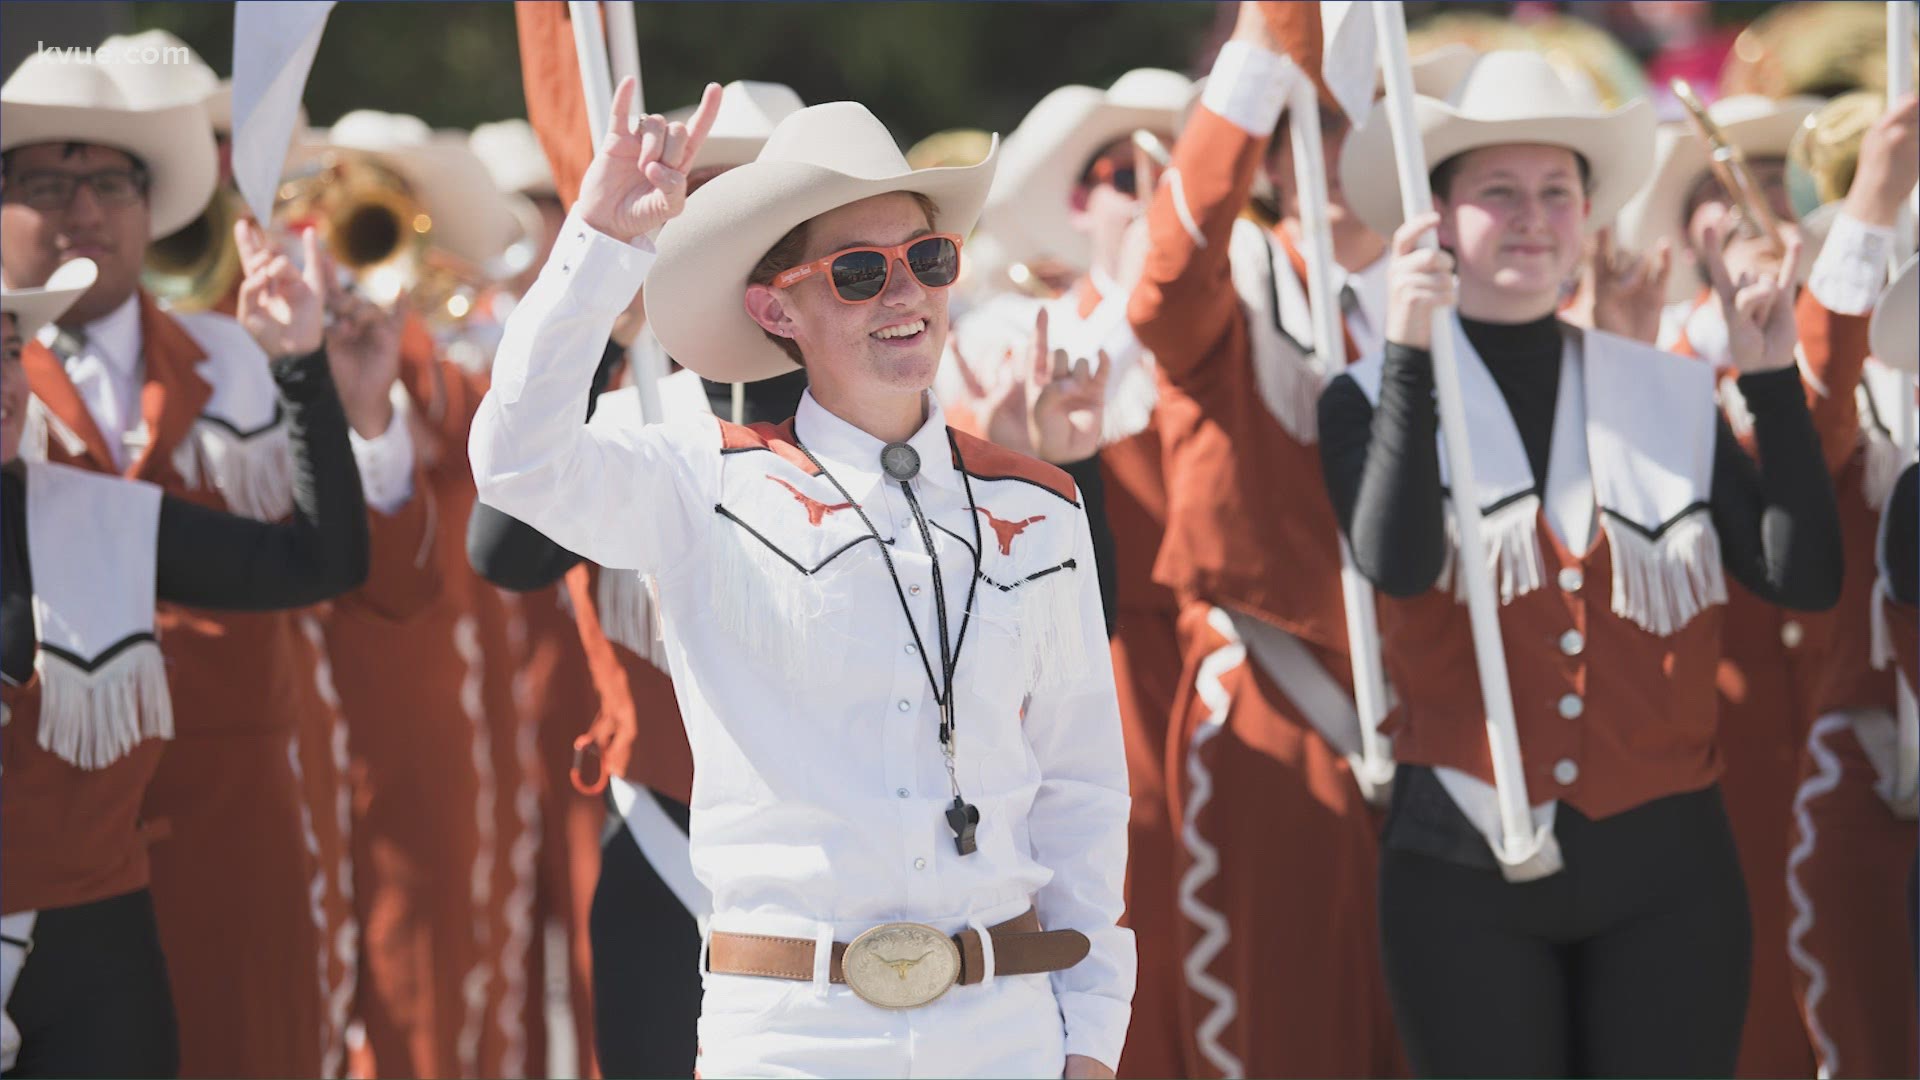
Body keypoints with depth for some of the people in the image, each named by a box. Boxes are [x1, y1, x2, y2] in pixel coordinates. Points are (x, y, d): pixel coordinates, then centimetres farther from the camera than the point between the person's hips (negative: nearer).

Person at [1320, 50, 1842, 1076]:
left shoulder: (1672, 395, 9)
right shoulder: (1373, 400, 2)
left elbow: (1805, 576, 0)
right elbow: (1399, 563, -17)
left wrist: (1772, 378, -5)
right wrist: (1410, 353, -23)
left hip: (1665, 868, 2)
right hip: (1467, 867, -2)